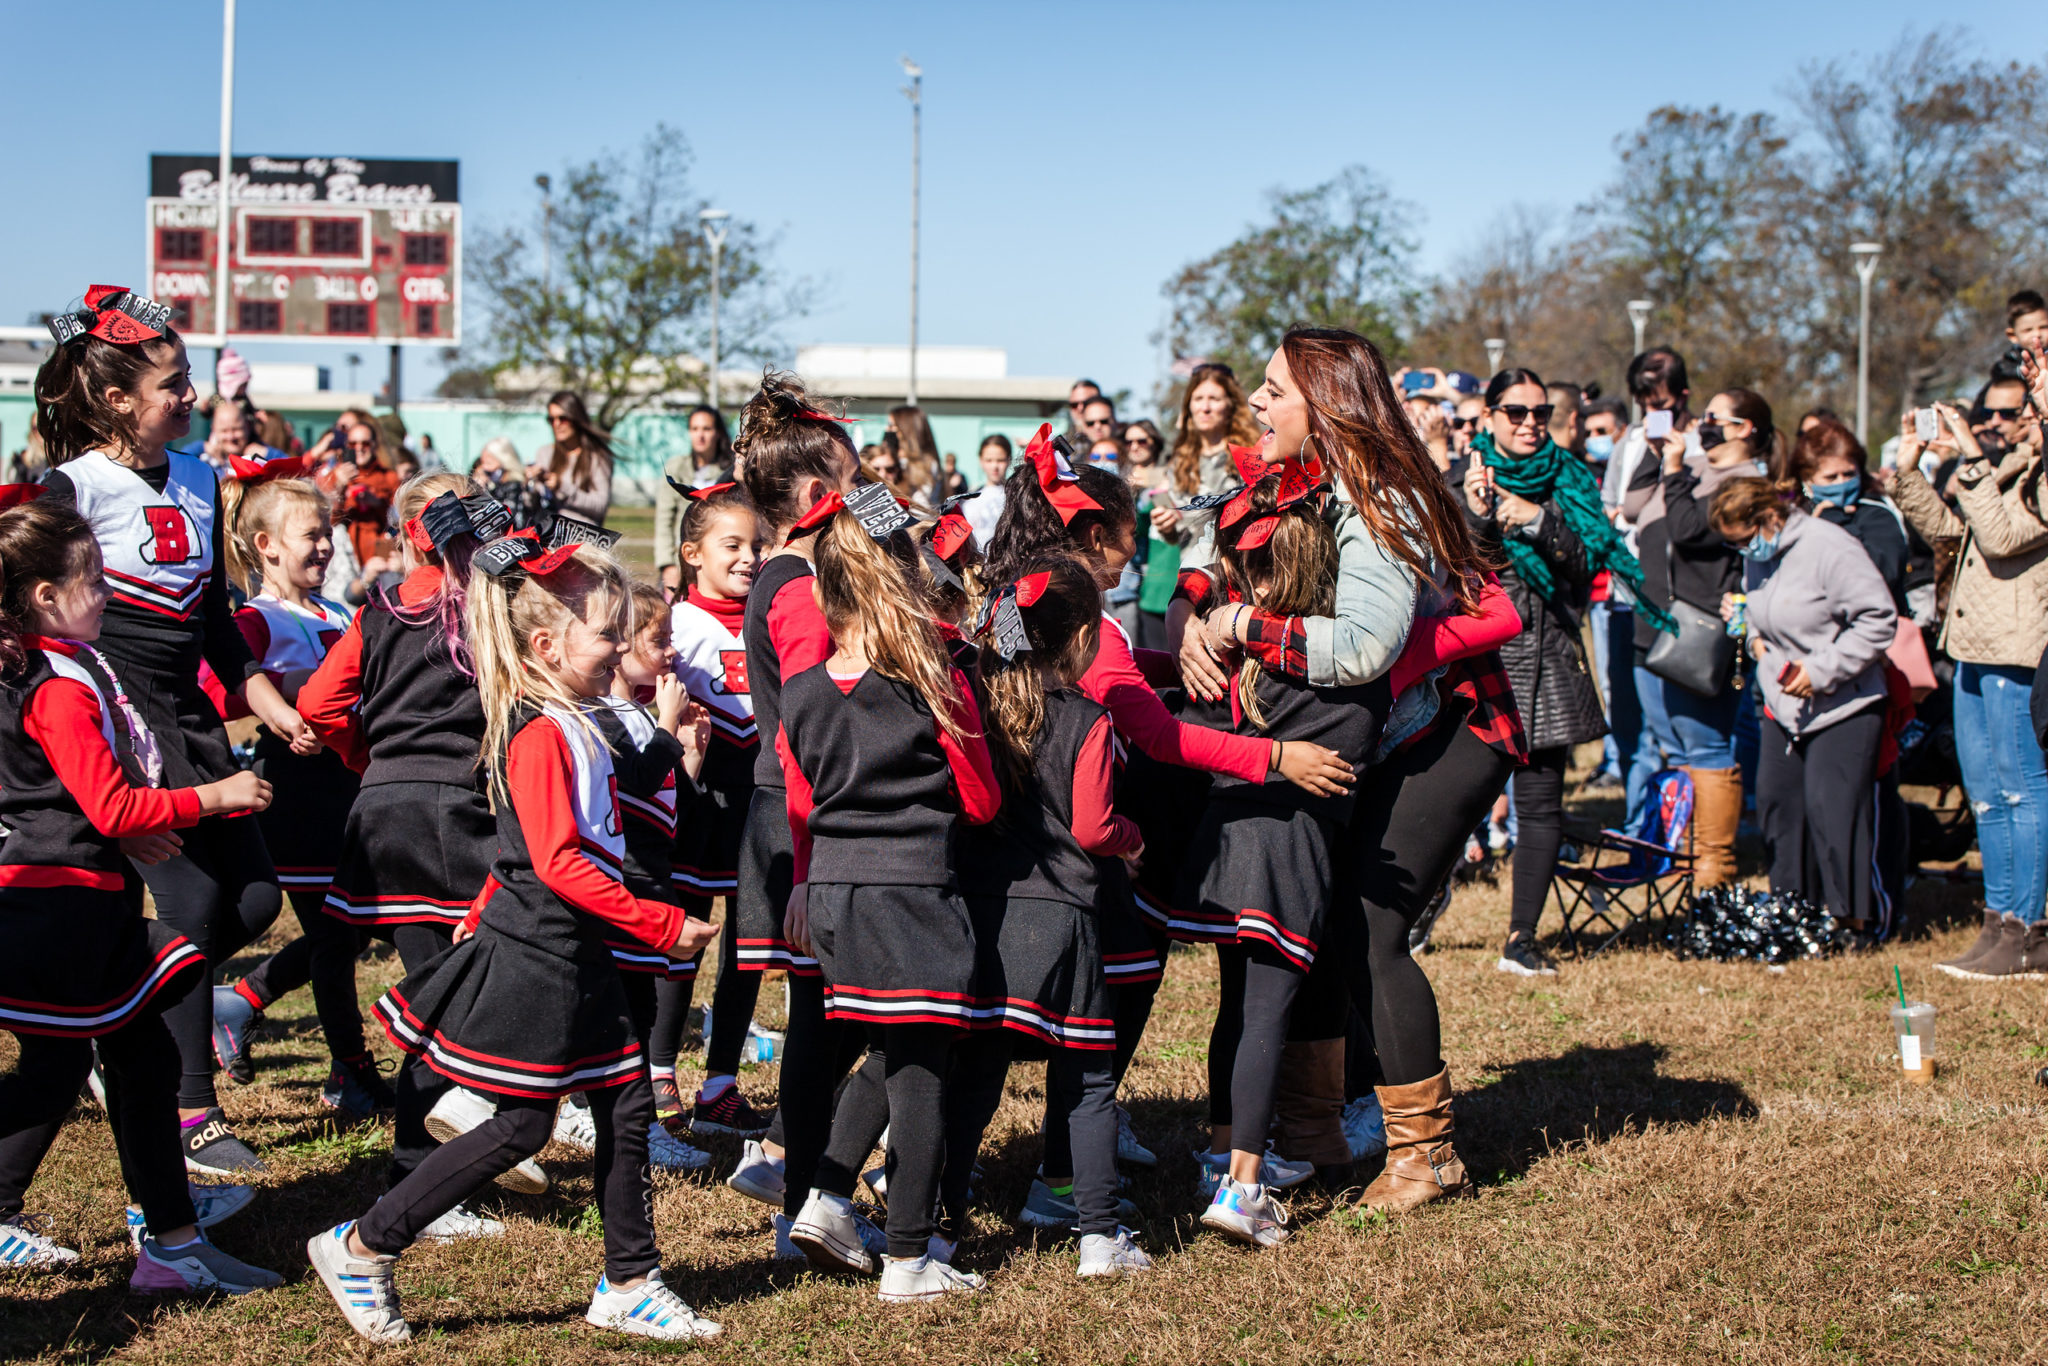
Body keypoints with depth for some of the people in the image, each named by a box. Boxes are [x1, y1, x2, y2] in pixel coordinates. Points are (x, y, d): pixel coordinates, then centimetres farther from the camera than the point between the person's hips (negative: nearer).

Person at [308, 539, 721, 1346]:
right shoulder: (539, 736, -18)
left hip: (577, 959, 9)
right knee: (521, 1127, -4)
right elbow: (557, 863, -24)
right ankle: (361, 1249, 6)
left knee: (628, 1106, 9)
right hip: (534, 956, -9)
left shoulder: (572, 726, 12)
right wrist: (661, 925, -22)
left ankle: (629, 1285, 18)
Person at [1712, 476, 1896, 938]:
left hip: (1842, 707, -8)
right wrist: (1755, 634, 3)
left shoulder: (1829, 548, -19)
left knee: (1830, 809, -9)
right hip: (1784, 705, 8)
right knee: (1776, 801, 9)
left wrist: (1820, 670, -20)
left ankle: (1852, 919, 2)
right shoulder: (1759, 555, 6)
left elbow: (1878, 620, -19)